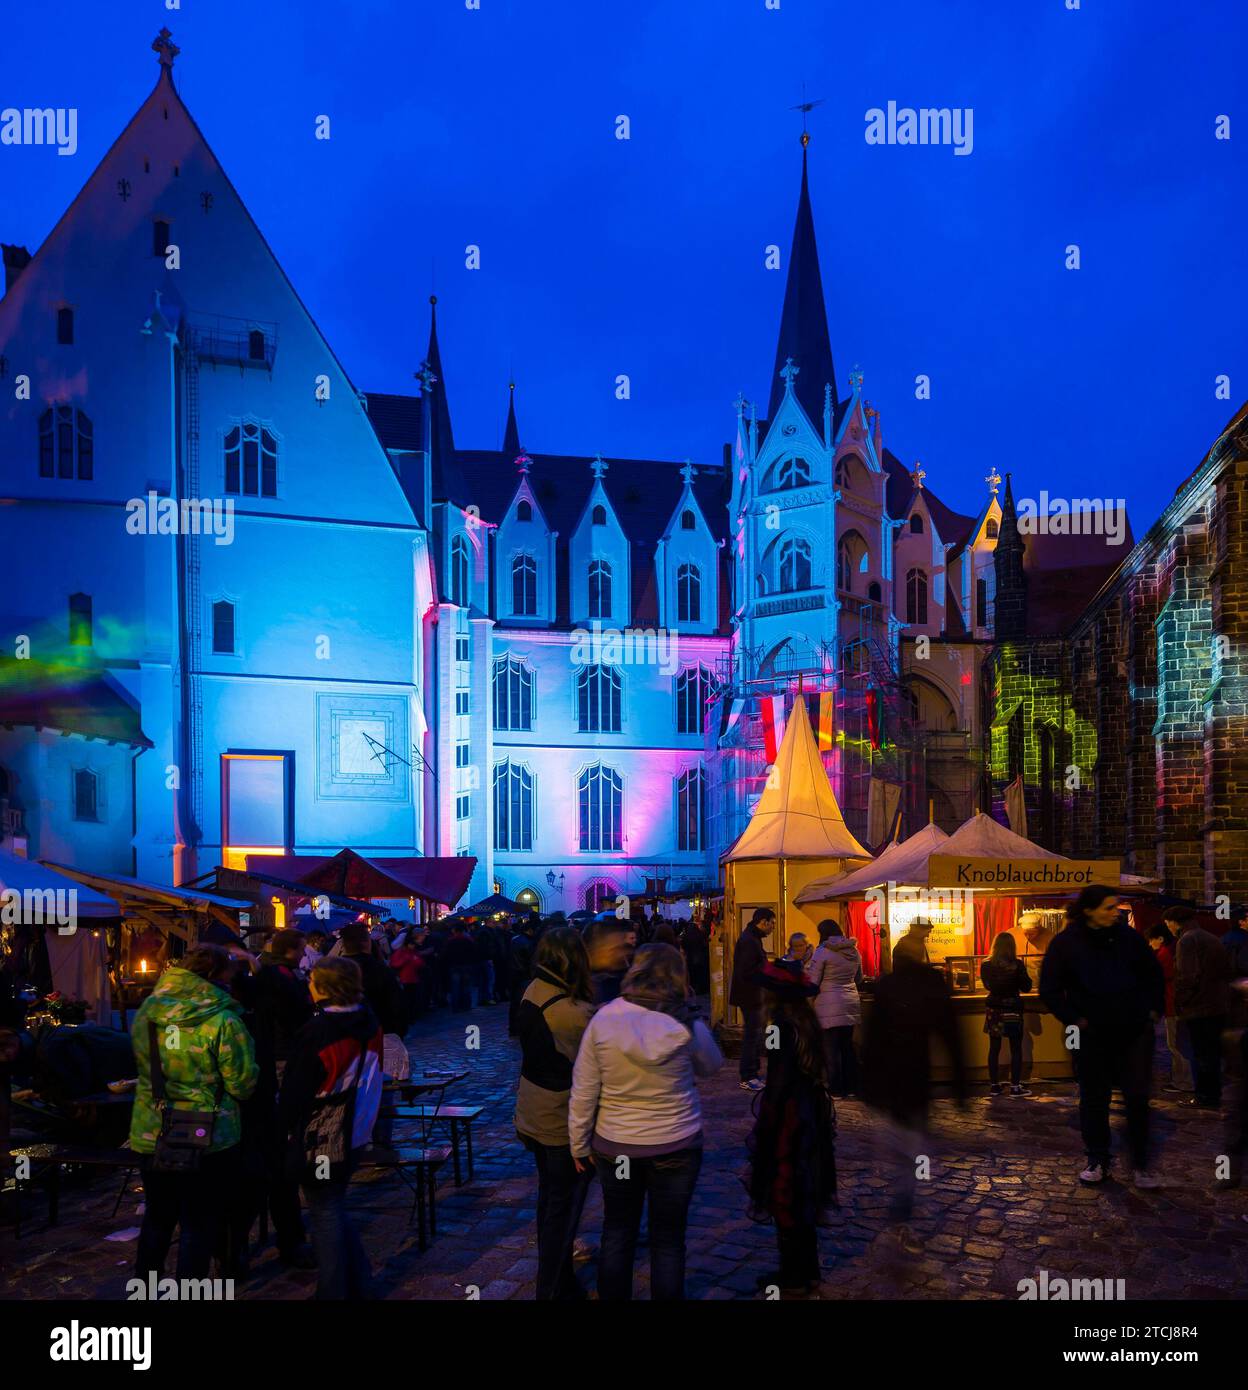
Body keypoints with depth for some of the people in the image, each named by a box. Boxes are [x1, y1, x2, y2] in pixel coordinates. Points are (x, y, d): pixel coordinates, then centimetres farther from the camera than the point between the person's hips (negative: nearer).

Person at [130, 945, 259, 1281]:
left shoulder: (146, 1011, -1)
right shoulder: (222, 1021, -19)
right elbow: (243, 1085, -15)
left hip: (150, 1136, 6)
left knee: (157, 1218, 23)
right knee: (200, 1225, 8)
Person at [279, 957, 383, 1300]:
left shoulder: (317, 1032, -21)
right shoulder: (368, 1022, -1)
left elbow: (295, 1088, -14)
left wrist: (286, 1127, 0)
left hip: (320, 1138, -7)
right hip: (354, 1132, 7)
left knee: (325, 1214, 5)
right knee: (335, 1209, 21)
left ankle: (334, 1291, 13)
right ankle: (357, 1284, 26)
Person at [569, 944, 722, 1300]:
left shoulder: (603, 1019, -13)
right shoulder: (687, 1026, -14)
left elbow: (582, 1092, -7)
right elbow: (711, 1066, 7)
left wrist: (579, 1145, 6)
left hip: (614, 1145, 1)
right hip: (675, 1145, -1)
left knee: (617, 1233, 18)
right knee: (668, 1240, 12)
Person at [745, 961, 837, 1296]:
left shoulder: (783, 1027, -22)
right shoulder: (807, 1022, 3)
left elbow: (778, 1083, -22)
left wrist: (763, 1129, -16)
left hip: (788, 1116, -9)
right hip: (811, 1115, 9)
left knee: (785, 1196, 5)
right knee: (802, 1196, 19)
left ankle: (793, 1276, 15)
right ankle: (808, 1269, 30)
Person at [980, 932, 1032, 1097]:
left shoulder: (986, 965, -4)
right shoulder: (1017, 965, -15)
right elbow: (1026, 987, -6)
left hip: (993, 1009, 4)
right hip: (1012, 1009, -4)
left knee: (994, 1048, 10)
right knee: (1016, 1049, 5)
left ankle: (994, 1085, 14)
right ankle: (1015, 1086, 6)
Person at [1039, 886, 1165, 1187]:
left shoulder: (1127, 936, -1)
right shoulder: (1066, 943, -8)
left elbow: (1153, 973, 13)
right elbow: (1049, 991, -2)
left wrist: (1154, 1009, 5)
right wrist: (1074, 1019, -8)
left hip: (1135, 1030, 1)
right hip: (1092, 1035, -1)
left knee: (1137, 1097, 3)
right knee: (1094, 1098, 8)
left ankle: (1141, 1164, 15)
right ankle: (1097, 1161, 21)